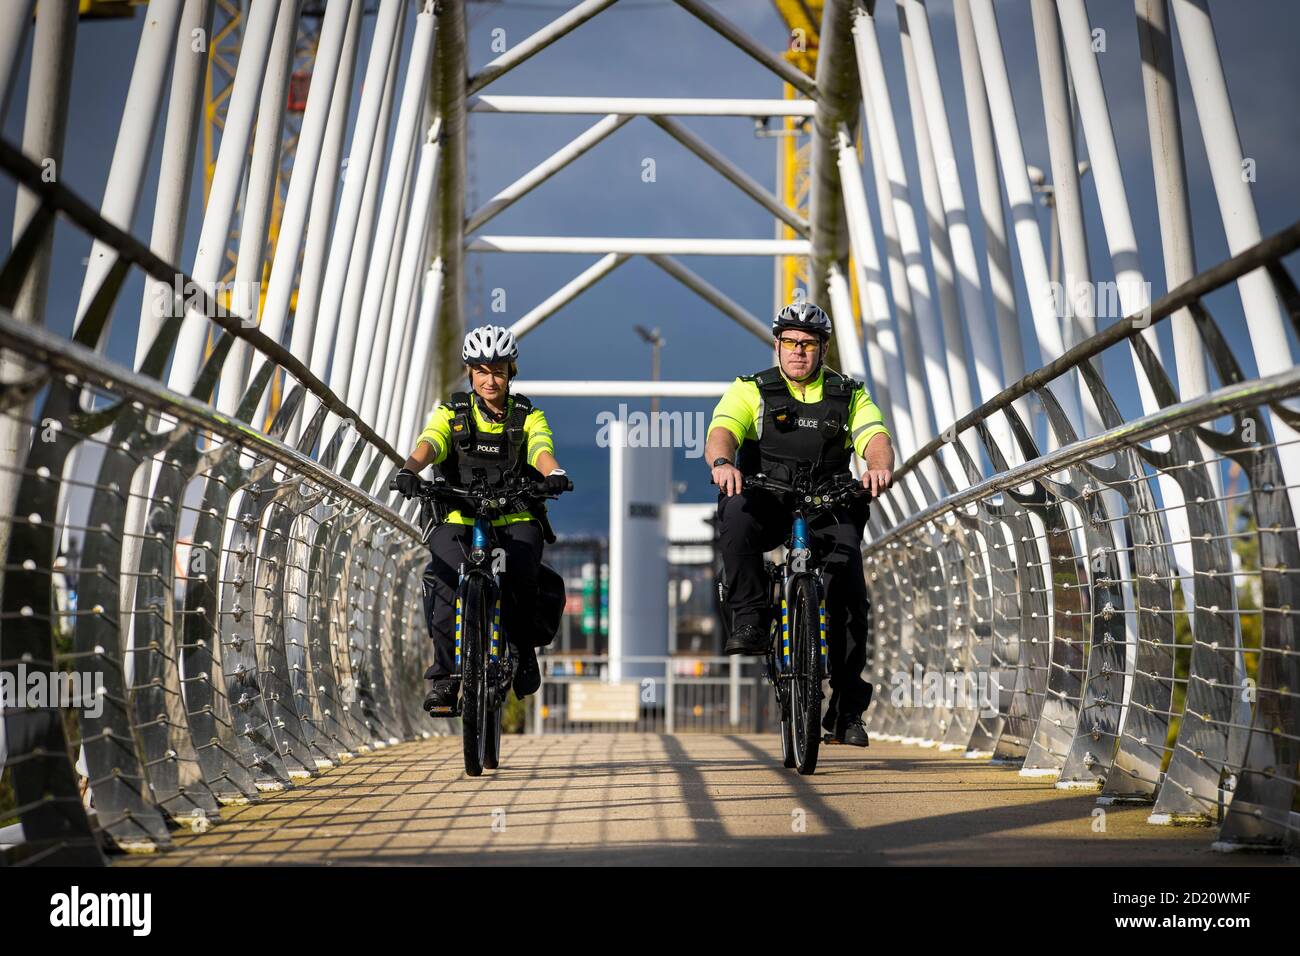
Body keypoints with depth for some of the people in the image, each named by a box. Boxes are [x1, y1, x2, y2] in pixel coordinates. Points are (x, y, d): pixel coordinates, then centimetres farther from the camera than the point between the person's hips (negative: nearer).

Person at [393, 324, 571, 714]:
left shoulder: (527, 417, 7)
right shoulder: (452, 414, 6)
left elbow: (541, 449, -13)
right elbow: (429, 444, -13)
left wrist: (553, 473, -37)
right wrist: (409, 469, -36)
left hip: (516, 519, 0)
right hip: (459, 520, 0)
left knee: (520, 577, -29)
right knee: (444, 579, -27)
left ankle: (523, 651, -2)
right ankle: (443, 676, -17)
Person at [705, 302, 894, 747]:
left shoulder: (849, 395, 8)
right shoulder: (752, 390, 4)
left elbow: (875, 436, -9)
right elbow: (722, 431, -13)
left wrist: (880, 466, -34)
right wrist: (722, 463, -38)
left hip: (827, 509, 1)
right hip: (767, 505, -1)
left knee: (849, 586, -18)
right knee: (736, 517, -35)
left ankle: (847, 708, -9)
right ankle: (750, 620, -26)